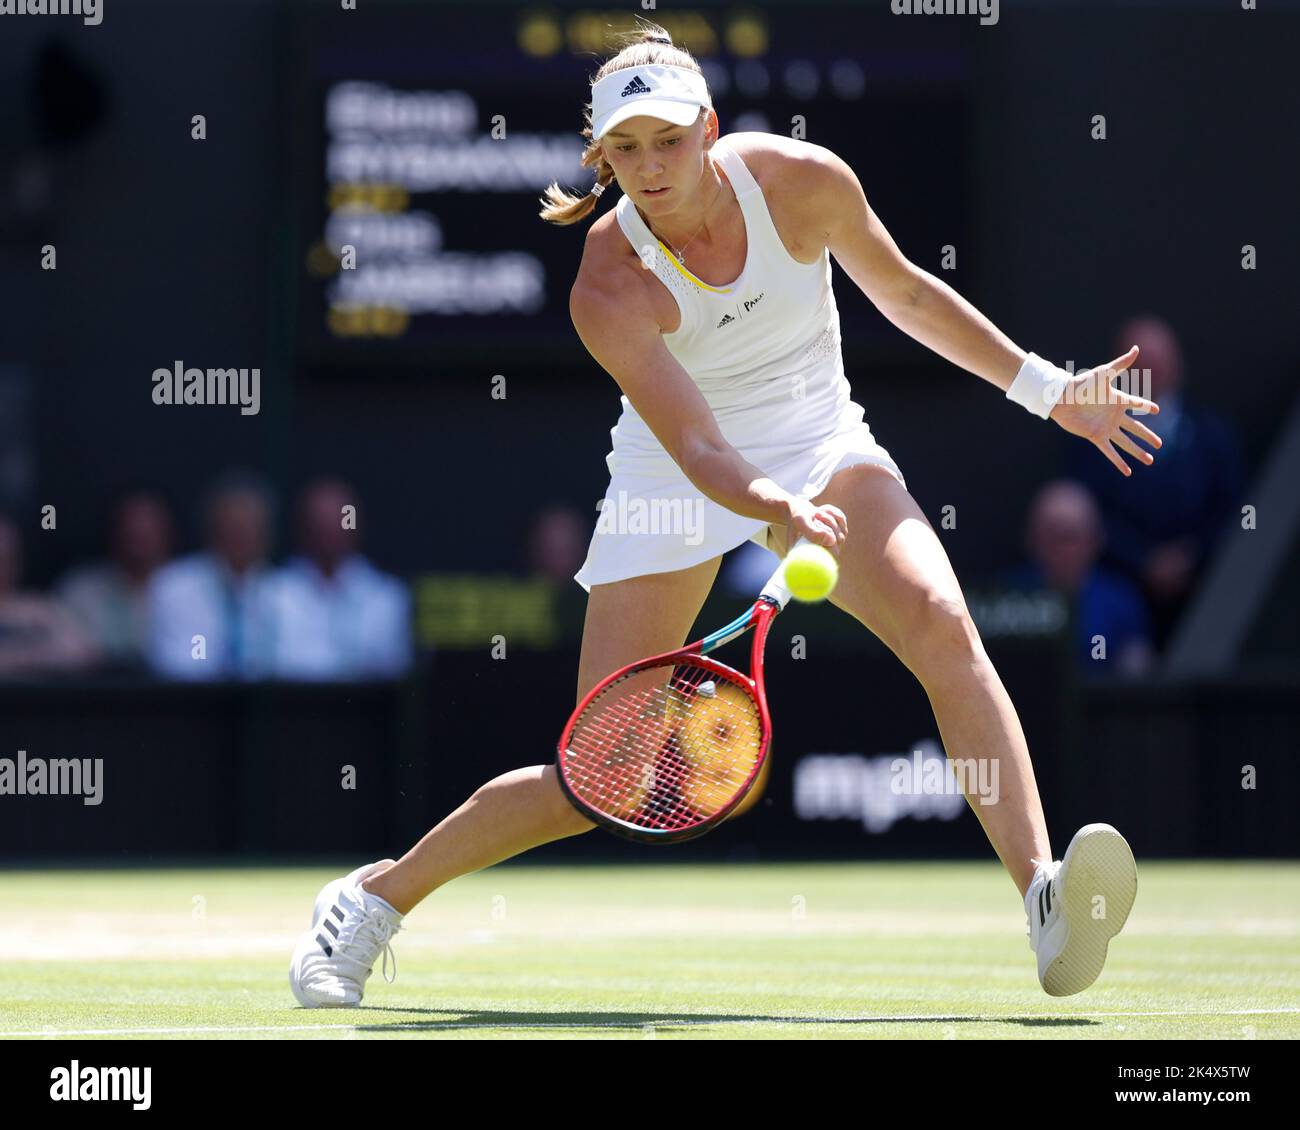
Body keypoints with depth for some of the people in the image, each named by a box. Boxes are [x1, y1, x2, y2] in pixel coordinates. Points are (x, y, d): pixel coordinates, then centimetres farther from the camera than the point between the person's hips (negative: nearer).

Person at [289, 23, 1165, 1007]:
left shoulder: (803, 181, -16)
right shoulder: (609, 289, -24)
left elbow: (905, 292, 4)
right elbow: (694, 446, -32)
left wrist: (1047, 388, 8)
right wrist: (774, 510, -54)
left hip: (824, 453, 2)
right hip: (672, 487, -2)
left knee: (942, 626, -28)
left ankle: (1045, 896, -38)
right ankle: (378, 896, 19)